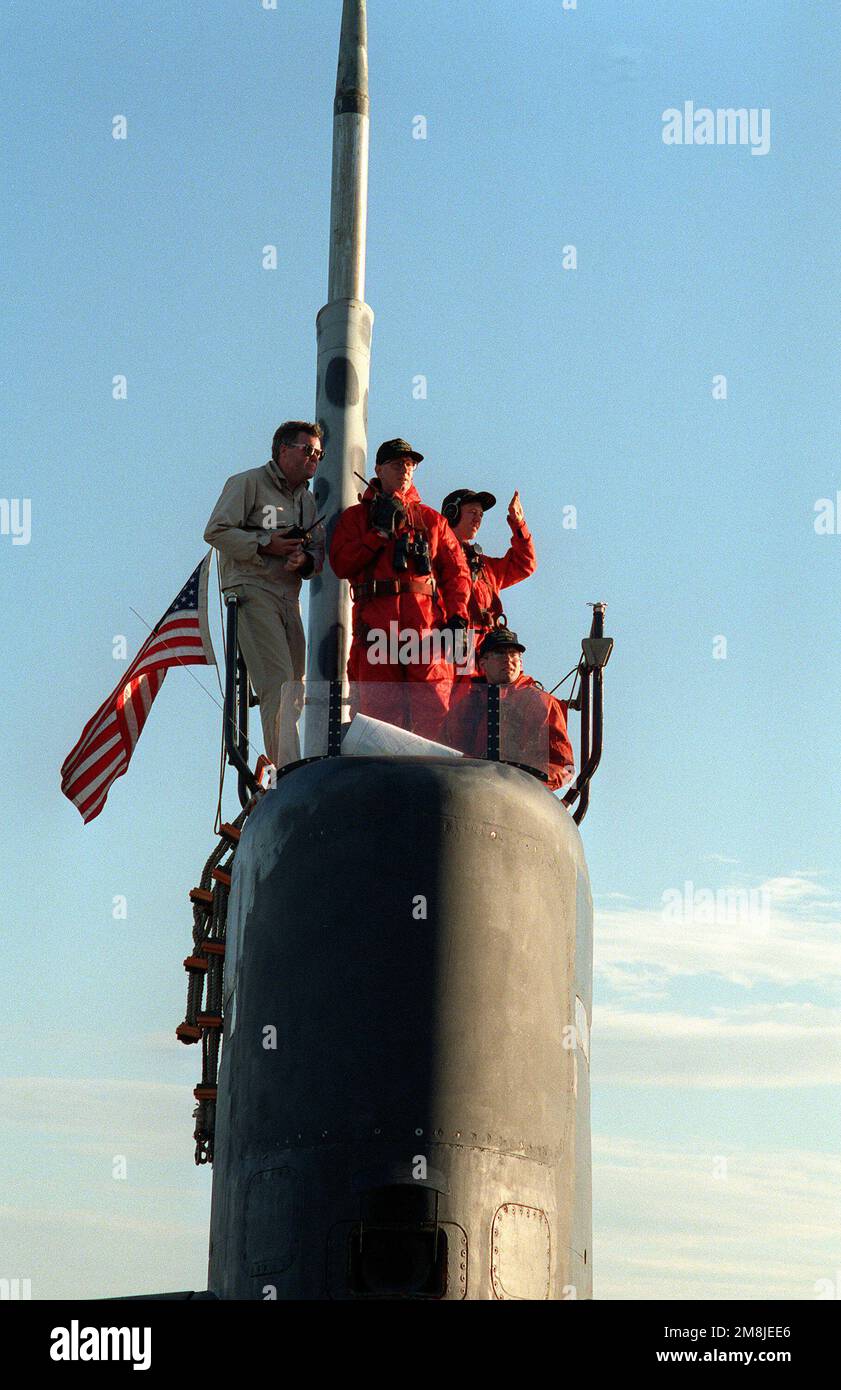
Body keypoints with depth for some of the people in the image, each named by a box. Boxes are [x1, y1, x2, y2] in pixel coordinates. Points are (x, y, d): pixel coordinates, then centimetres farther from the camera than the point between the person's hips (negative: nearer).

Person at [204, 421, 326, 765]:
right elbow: (215, 531, -8)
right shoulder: (248, 483, 0)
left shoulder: (306, 498, 22)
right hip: (251, 592, -8)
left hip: (289, 599, 8)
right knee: (277, 684, -18)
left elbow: (319, 549, 18)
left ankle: (279, 764, 16)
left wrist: (305, 561, -6)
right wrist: (264, 544, -14)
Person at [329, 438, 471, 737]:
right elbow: (341, 565, 3)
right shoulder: (355, 516, 18)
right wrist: (380, 531, -2)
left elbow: (456, 571, 13)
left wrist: (457, 617, -2)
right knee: (379, 714, -6)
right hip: (376, 628, -1)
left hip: (425, 626, 1)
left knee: (434, 713, -10)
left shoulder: (431, 519, 22)